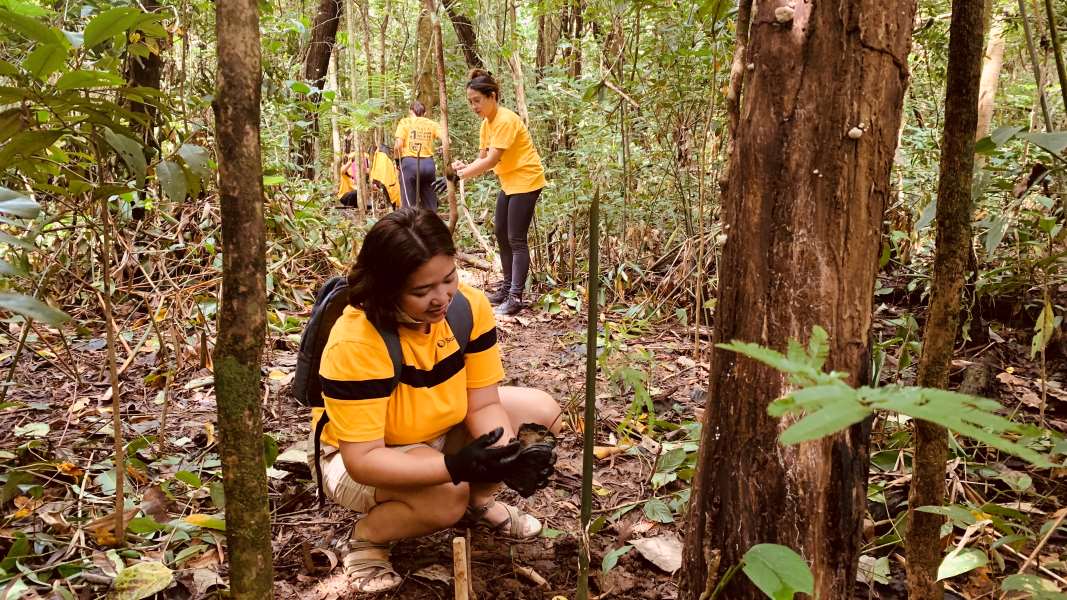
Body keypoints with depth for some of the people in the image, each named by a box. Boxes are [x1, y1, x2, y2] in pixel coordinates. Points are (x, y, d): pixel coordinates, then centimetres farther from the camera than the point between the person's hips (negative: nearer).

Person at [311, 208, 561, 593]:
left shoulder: (470, 306, -20)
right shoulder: (355, 344, -35)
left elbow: (484, 404, -15)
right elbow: (362, 459, -34)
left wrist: (508, 457, -36)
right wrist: (455, 467, -46)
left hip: (442, 432, 6)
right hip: (358, 459, -6)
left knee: (542, 412, -8)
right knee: (446, 496, -35)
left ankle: (480, 502, 14)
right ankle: (366, 539, -4)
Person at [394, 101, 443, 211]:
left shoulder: (405, 122, 6)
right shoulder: (431, 123, 12)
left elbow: (398, 144, -7)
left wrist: (397, 158, 9)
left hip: (409, 162, -3)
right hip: (428, 163, 3)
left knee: (409, 205, 0)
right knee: (430, 206, 8)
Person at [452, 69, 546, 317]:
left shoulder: (505, 120, -21)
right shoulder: (487, 123, 7)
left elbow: (491, 160, -25)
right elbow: (482, 158, 3)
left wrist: (461, 175, -26)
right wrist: (465, 167, -18)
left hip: (525, 181, -10)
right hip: (509, 183, 10)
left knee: (516, 240, -8)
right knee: (501, 234, 13)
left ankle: (515, 297, -5)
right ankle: (507, 287, 23)